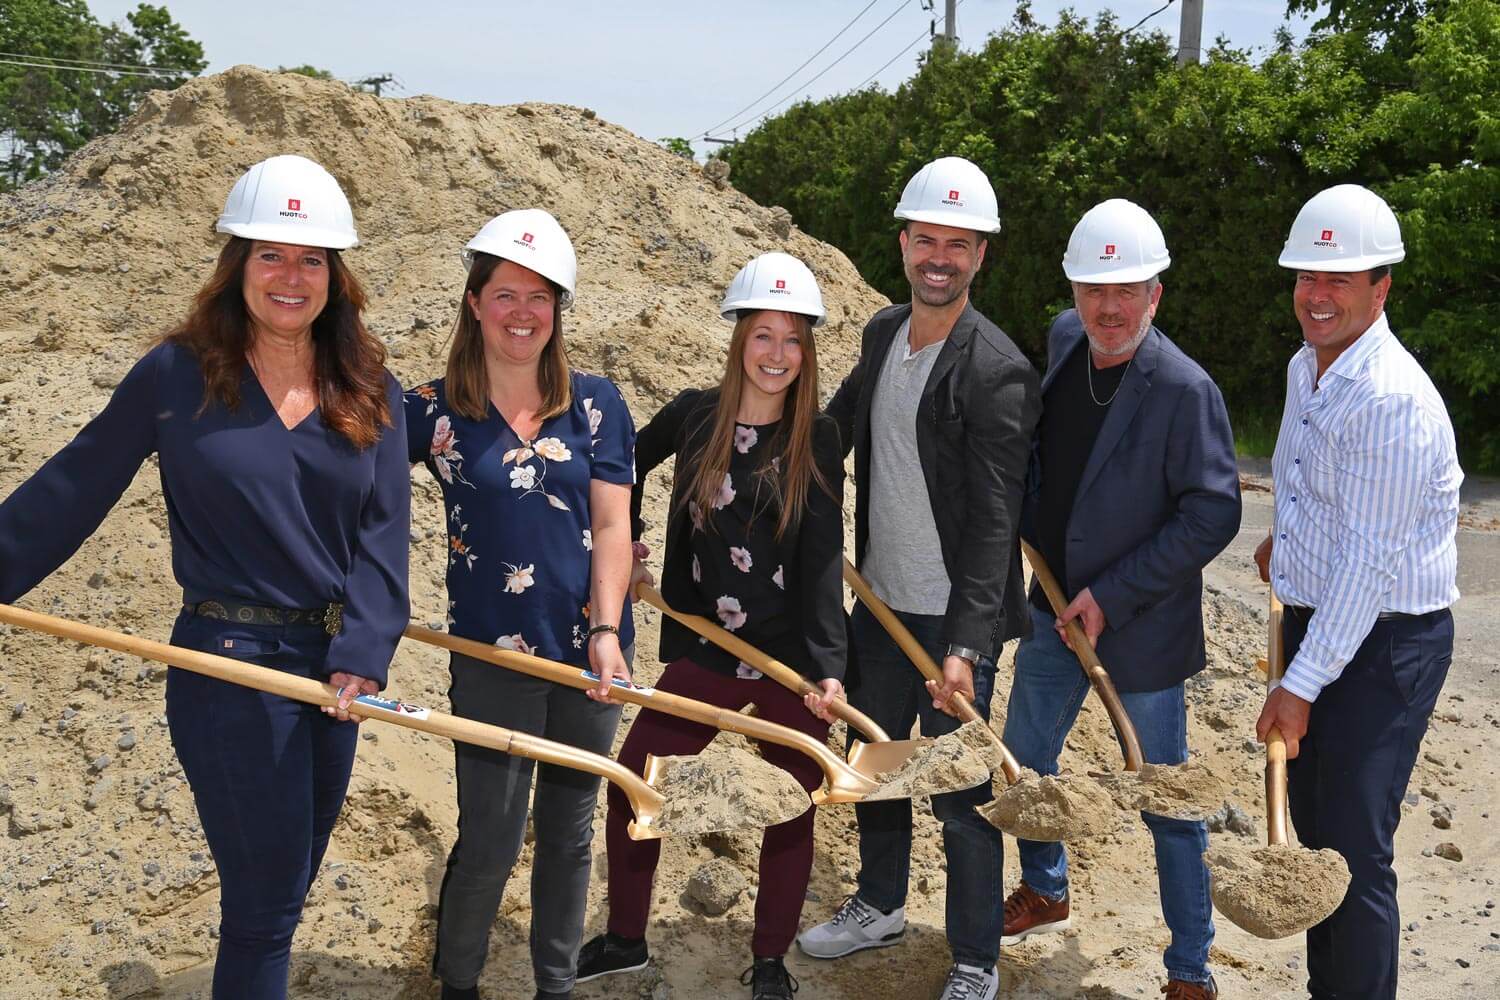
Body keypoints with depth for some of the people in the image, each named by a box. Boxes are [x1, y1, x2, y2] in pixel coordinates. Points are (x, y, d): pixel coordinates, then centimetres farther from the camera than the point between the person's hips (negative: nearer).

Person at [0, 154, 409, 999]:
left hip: (332, 661, 4)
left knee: (286, 886, 19)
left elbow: (382, 531, -4)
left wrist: (361, 658, -14)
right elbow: (73, 490, -1)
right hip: (228, 665, -4)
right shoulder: (176, 375, -7)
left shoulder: (369, 390, 1)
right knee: (266, 897, 3)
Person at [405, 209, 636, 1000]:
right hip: (492, 654, -2)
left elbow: (611, 525, -1)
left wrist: (606, 629, -11)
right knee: (490, 837, 3)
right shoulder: (433, 411, -4)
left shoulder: (595, 403, 1)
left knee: (569, 829, 14)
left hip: (588, 647, 2)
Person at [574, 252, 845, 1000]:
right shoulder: (694, 415, -2)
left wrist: (828, 664, -21)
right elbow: (627, 465, 19)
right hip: (705, 653, 2)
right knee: (629, 786, 5)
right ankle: (624, 940, 27)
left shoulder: (817, 441, -6)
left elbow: (822, 559, -12)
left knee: (790, 810, 7)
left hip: (792, 657, -2)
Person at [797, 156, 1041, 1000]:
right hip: (882, 598, 8)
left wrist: (966, 645, -28)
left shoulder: (996, 371, -20)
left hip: (954, 617, -8)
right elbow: (842, 421, 23)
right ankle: (880, 906, 44)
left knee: (958, 788, 2)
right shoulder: (883, 332, 3)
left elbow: (994, 521, -23)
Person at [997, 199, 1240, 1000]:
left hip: (1141, 630, -7)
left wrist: (1113, 596, -21)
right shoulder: (1066, 340, -1)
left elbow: (1213, 512, -21)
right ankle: (1044, 892, 47)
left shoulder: (1184, 390, -22)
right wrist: (1027, 522, 8)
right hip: (1054, 606, 7)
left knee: (1165, 804, 5)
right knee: (1023, 759, 22)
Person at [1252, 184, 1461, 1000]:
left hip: (1384, 639, -9)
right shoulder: (1305, 369, 7)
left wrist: (1302, 686, -22)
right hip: (1315, 618, 9)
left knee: (1355, 849, -7)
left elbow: (1369, 559, -24)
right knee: (1312, 825, 16)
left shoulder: (1393, 398, -22)